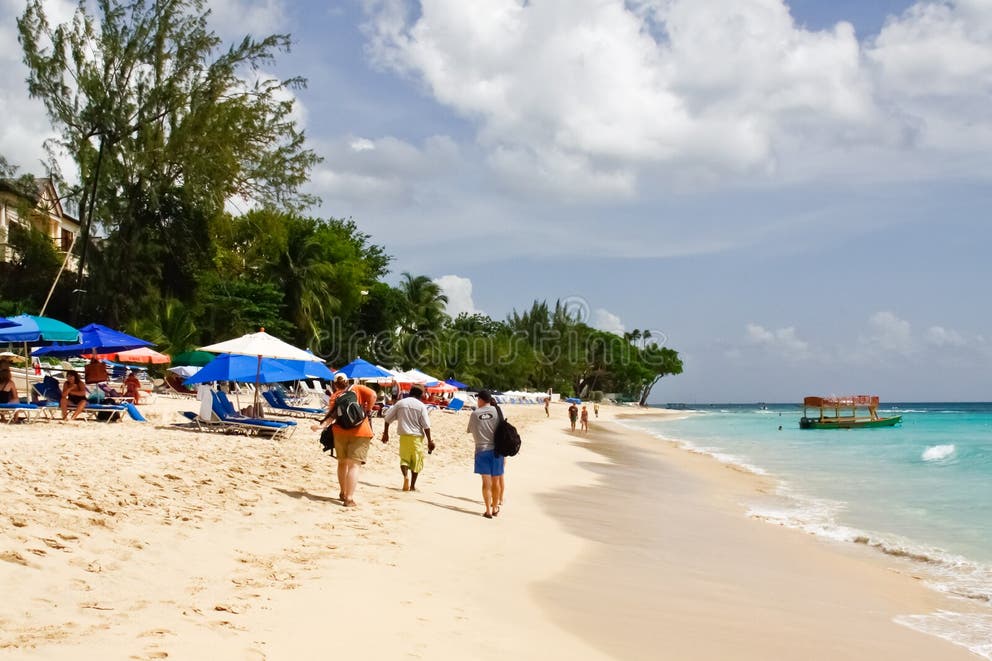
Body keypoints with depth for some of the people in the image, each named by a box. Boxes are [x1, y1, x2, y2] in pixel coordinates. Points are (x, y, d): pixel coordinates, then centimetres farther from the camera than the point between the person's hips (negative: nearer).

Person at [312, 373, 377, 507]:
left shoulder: (335, 396, 9)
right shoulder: (357, 388, 8)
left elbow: (332, 414, -7)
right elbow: (372, 395, -9)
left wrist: (322, 425, -15)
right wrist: (368, 411, 2)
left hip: (340, 432, 2)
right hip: (360, 432, -2)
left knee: (342, 462, 20)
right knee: (354, 465, -5)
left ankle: (343, 493, 31)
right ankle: (349, 498, -14)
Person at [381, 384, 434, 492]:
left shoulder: (400, 403, 6)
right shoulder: (421, 405, -3)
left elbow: (388, 418, 7)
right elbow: (426, 425, -7)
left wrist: (385, 433, 17)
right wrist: (429, 440, -3)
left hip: (404, 435, 2)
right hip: (417, 436, -2)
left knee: (404, 458, 10)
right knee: (416, 460, 8)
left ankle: (405, 476, -18)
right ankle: (412, 485, 10)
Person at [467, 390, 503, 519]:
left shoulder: (475, 414, -3)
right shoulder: (496, 411, -3)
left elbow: (471, 431, 7)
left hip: (481, 450, -1)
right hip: (496, 449, 1)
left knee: (486, 481, 1)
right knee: (496, 480, 11)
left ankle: (488, 510, 0)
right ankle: (495, 508, 22)